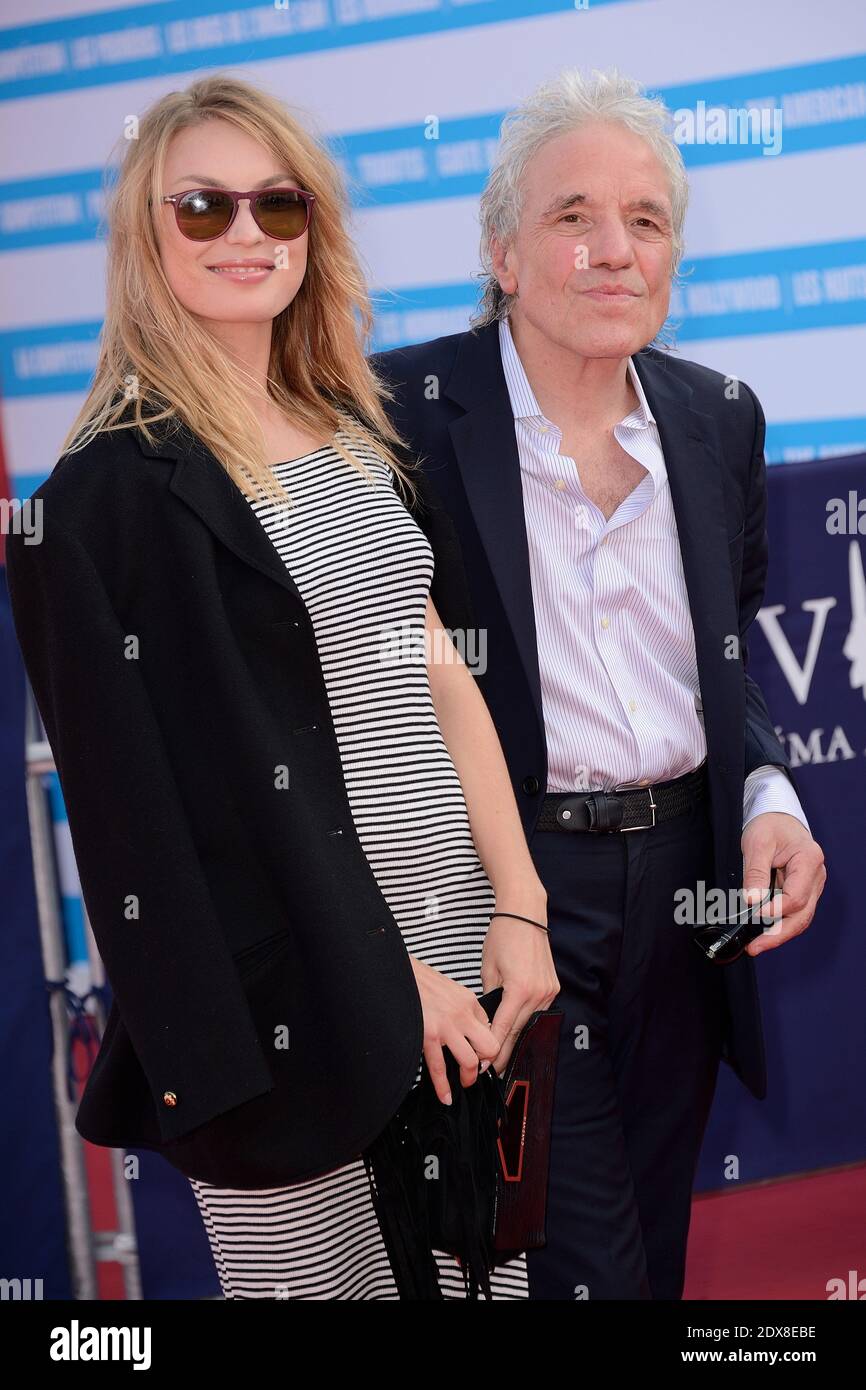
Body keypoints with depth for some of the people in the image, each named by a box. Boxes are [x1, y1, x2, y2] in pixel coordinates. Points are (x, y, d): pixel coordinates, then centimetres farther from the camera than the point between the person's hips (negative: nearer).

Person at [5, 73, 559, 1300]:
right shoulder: (116, 489, -10)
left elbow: (437, 673, 8)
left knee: (492, 1265, 14)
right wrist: (390, 973, -13)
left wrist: (517, 907, -2)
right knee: (320, 1276, 6)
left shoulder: (359, 440, 11)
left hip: (465, 947, 6)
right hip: (298, 992, -6)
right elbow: (142, 794, -13)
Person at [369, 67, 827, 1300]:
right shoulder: (405, 411, -12)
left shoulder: (720, 420, 5)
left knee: (655, 1247, 19)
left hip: (685, 877, 5)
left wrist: (770, 795, -1)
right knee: (584, 1265, -1)